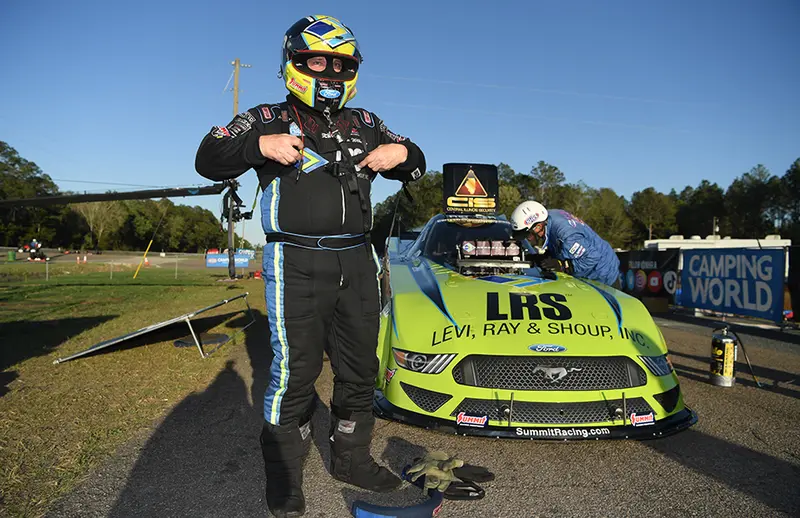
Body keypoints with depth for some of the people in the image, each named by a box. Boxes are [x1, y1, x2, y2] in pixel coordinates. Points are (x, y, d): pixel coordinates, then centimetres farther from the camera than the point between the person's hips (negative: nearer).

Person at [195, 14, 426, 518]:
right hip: (296, 263, -4)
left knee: (360, 367, 11)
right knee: (294, 371, -2)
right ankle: (284, 475, 17)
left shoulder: (366, 124, 16)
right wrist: (259, 145, -19)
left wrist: (402, 153, 0)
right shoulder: (270, 119, 5)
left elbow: (415, 165, 23)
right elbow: (208, 159, -2)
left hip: (356, 262, 5)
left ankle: (351, 457, 30)